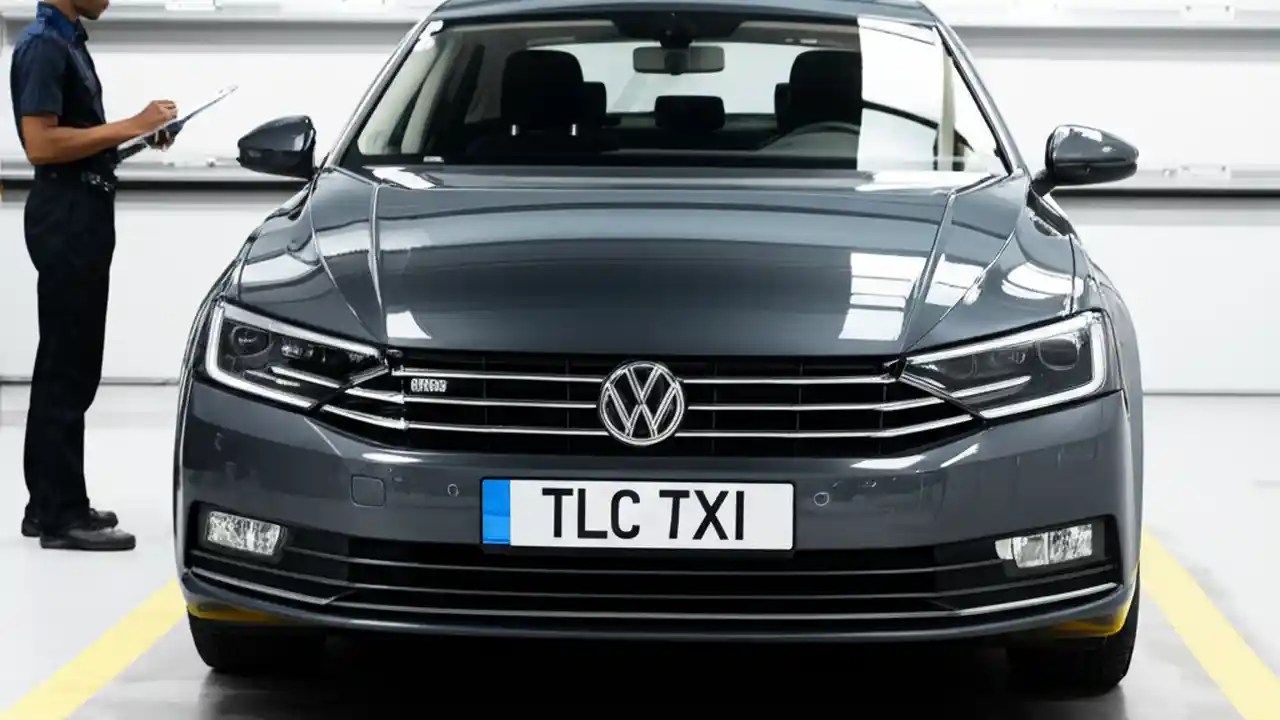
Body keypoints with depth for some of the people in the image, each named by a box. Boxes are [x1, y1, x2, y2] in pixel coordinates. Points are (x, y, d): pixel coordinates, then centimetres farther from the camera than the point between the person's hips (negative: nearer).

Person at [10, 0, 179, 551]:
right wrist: (131, 127, -21)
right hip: (66, 215, -10)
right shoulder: (43, 45, -15)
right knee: (68, 368, -7)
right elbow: (41, 144, -23)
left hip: (82, 215, 10)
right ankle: (62, 516, -5)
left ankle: (49, 504, 19)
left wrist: (140, 134, 10)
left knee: (65, 365, 13)